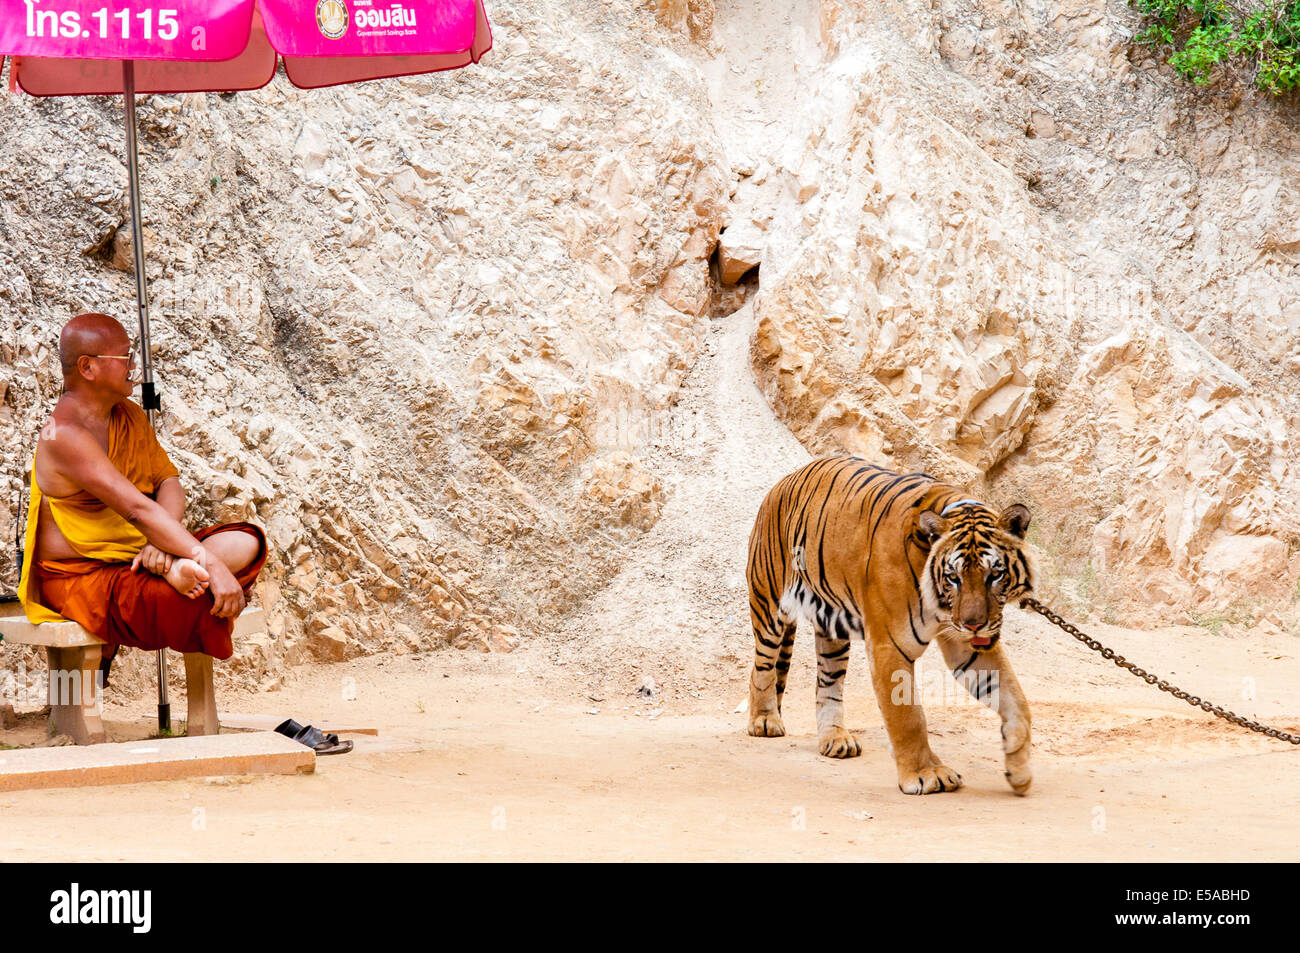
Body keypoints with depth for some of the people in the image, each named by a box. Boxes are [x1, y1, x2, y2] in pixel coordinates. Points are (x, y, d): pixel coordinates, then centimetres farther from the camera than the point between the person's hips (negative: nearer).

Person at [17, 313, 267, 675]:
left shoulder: (130, 416, 10)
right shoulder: (63, 434, -21)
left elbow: (169, 483, 5)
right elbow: (137, 509, -29)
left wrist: (160, 542, -19)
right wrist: (212, 566, -34)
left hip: (132, 557, 10)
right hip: (79, 577, -10)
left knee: (246, 542, -12)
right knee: (198, 601, -38)